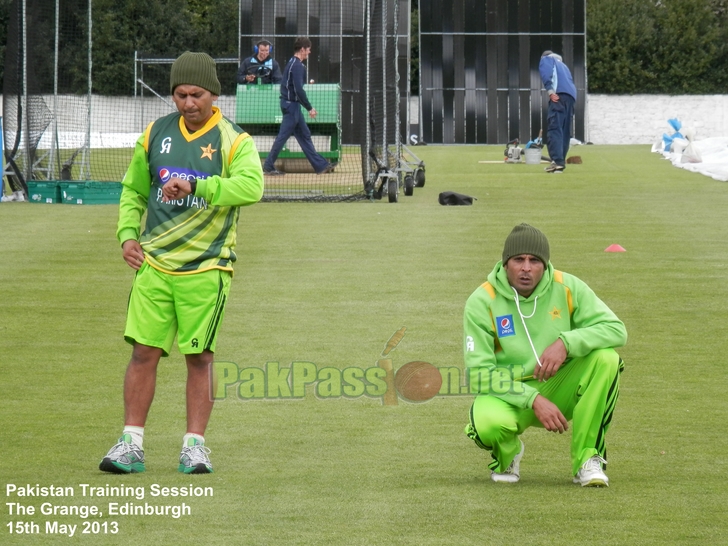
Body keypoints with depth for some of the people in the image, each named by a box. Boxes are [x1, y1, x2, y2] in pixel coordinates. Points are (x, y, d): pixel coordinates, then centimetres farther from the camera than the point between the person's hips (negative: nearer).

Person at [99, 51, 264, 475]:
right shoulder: (156, 135, 10)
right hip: (154, 263, 3)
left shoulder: (234, 141, -4)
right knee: (144, 351, -2)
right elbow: (134, 190, 21)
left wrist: (194, 186, -32)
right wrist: (127, 233, 4)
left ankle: (195, 446, 8)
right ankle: (132, 446, 2)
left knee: (199, 357, 1)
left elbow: (251, 186, -24)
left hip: (206, 268, -3)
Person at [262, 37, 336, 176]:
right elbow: (298, 90, -23)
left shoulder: (292, 63, 15)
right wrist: (310, 108, -19)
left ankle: (321, 165, 14)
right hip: (292, 105, -11)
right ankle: (268, 166, 0)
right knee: (283, 136, -5)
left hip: (292, 105, 11)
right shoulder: (297, 66, -16)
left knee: (304, 135, 11)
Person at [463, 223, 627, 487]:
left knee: (605, 357, -23)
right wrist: (533, 400, -28)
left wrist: (566, 343, -30)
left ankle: (586, 459, -13)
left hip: (559, 390, 3)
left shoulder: (567, 288, -7)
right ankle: (507, 454, 4)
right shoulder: (482, 301, -13)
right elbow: (479, 375, -17)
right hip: (508, 394, -2)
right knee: (489, 422, -37)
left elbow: (616, 329, -13)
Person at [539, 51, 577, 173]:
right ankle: (561, 162, 5)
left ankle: (557, 161, -29)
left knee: (554, 128, -16)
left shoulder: (546, 59, 20)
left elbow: (546, 73, -3)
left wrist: (550, 91, -11)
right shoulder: (562, 65, 39)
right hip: (571, 96, 7)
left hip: (559, 94, -7)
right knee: (565, 131, 9)